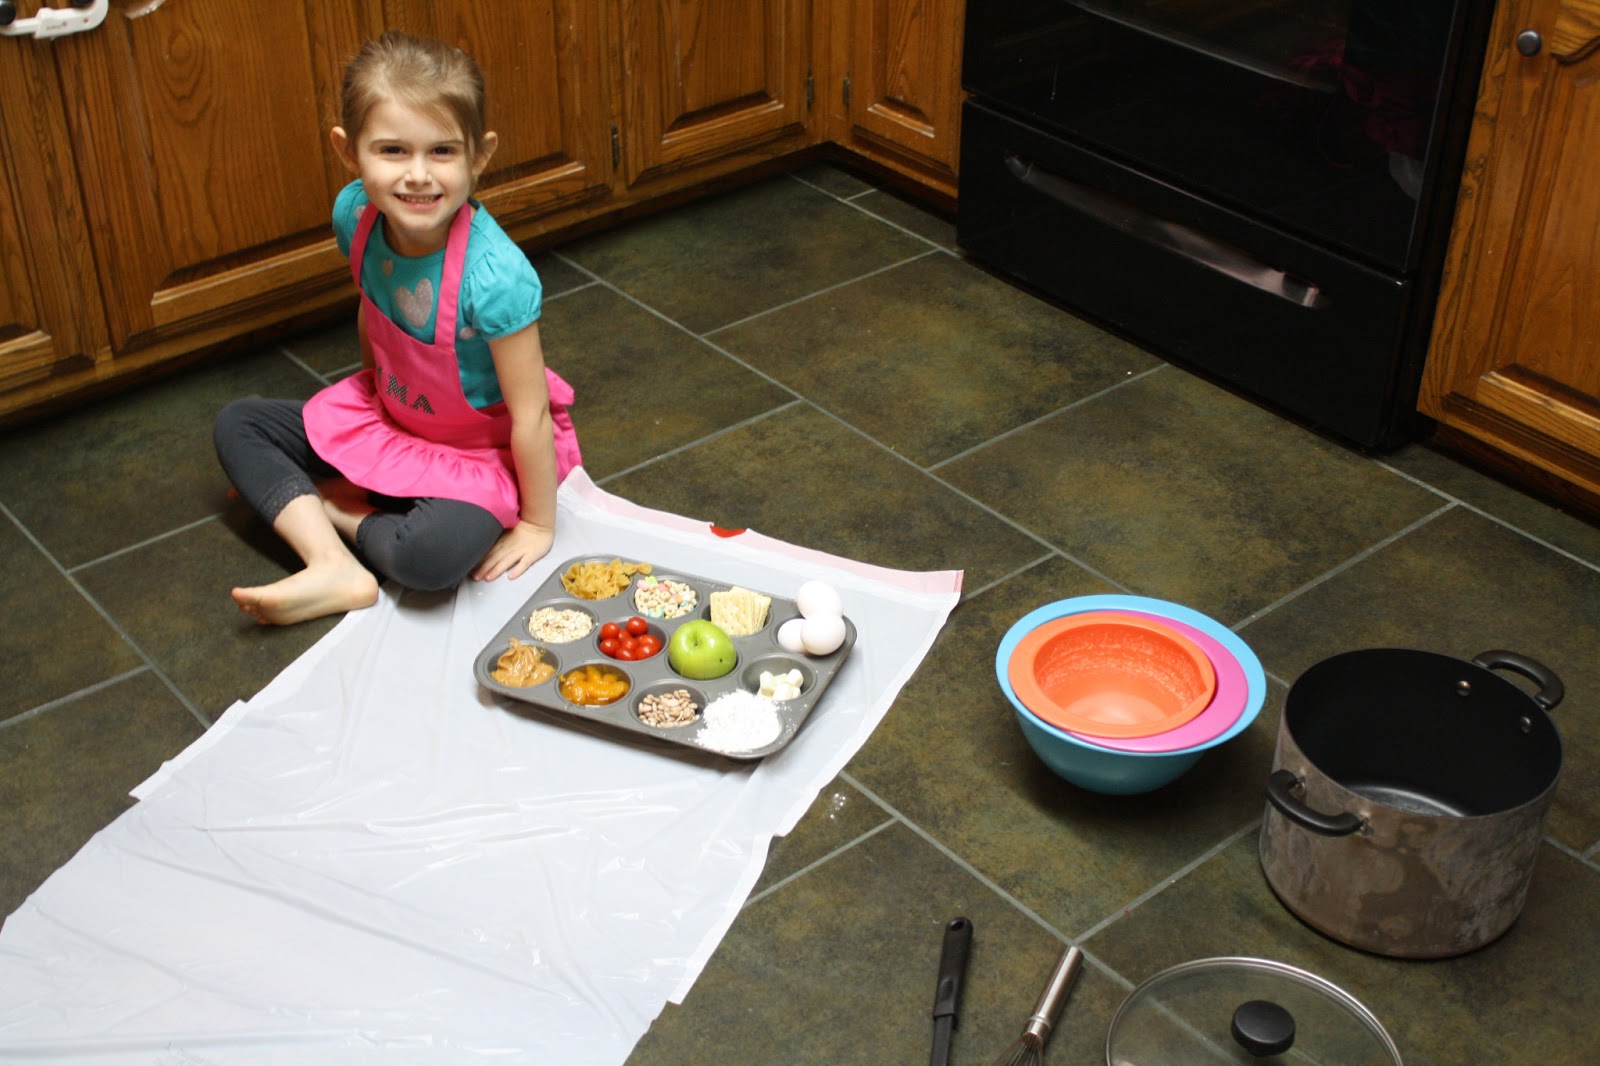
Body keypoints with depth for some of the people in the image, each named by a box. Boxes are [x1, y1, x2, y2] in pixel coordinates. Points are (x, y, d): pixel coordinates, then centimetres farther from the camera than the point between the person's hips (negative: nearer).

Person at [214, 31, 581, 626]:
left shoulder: (494, 276, -35)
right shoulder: (356, 214, -16)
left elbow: (531, 415, -26)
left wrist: (537, 525, -17)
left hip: (482, 448, -7)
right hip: (387, 417, 7)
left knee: (436, 553, -34)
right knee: (237, 425, -1)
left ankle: (331, 509, -3)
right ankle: (336, 569, -16)